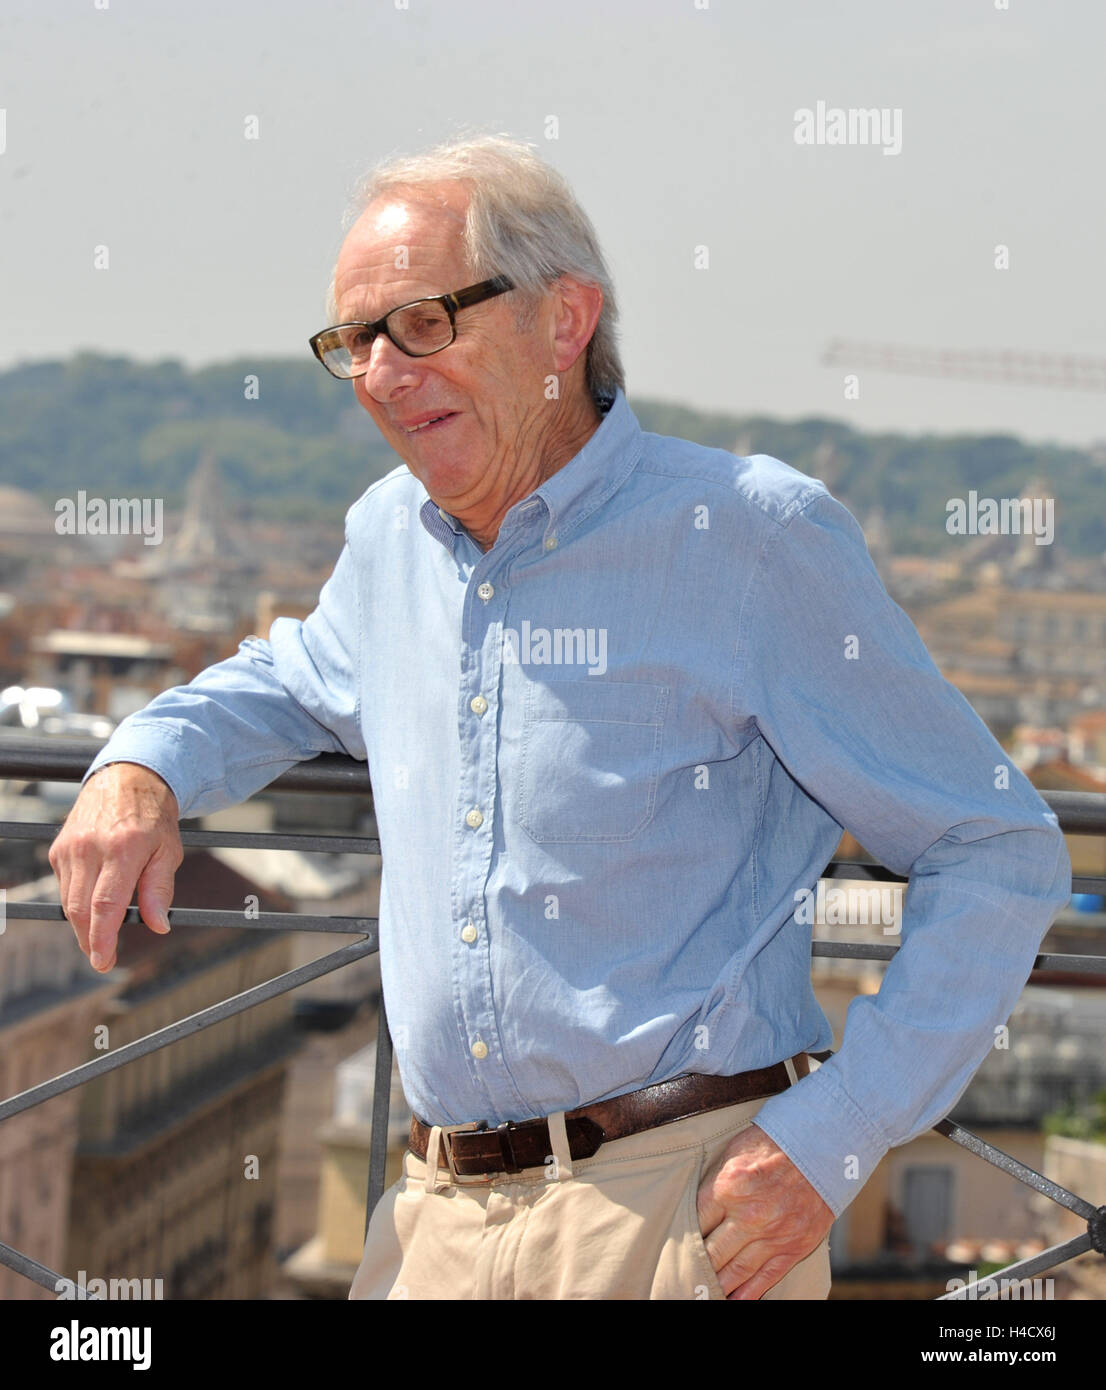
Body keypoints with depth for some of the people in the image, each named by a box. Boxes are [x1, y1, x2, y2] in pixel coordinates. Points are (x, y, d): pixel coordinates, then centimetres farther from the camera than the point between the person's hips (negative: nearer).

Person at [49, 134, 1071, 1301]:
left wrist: (832, 1139, -13)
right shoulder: (388, 537, 11)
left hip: (684, 1214, -5)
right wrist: (144, 770, 12)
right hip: (437, 1216, 5)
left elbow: (1001, 856, -6)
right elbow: (288, 685, 34)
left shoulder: (750, 537, -8)